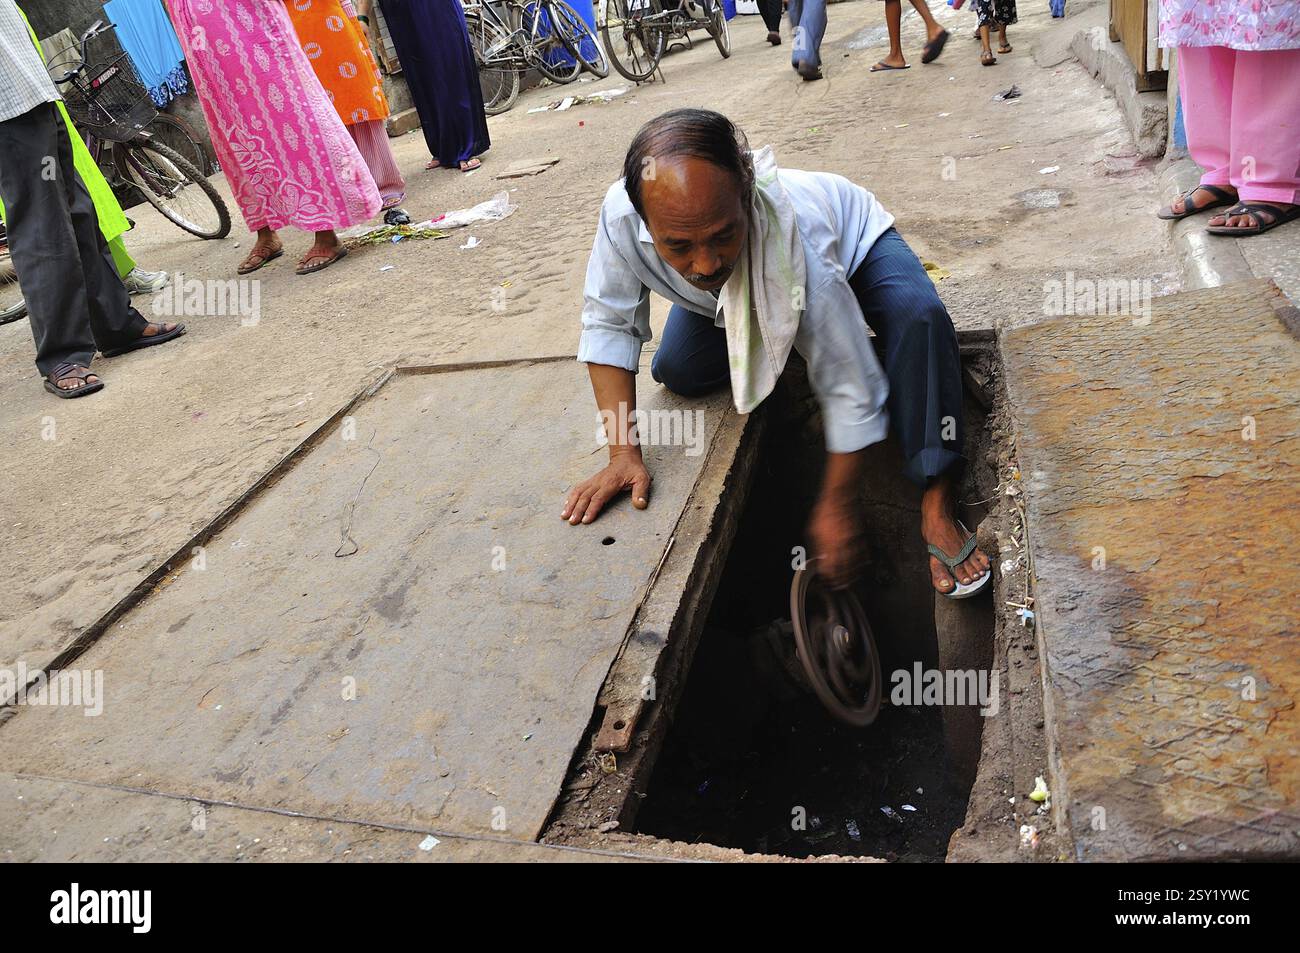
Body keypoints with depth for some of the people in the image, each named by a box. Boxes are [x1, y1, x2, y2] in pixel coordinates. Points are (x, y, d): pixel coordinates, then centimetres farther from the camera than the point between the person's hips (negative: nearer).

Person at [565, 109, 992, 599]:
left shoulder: (797, 245, -46)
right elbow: (608, 323, -24)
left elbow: (849, 389, -36)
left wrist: (837, 503, -25)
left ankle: (936, 509, -24)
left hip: (850, 239, -3)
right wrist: (623, 452, -30)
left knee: (919, 317, -32)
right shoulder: (621, 215, -40)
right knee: (677, 372, -15)